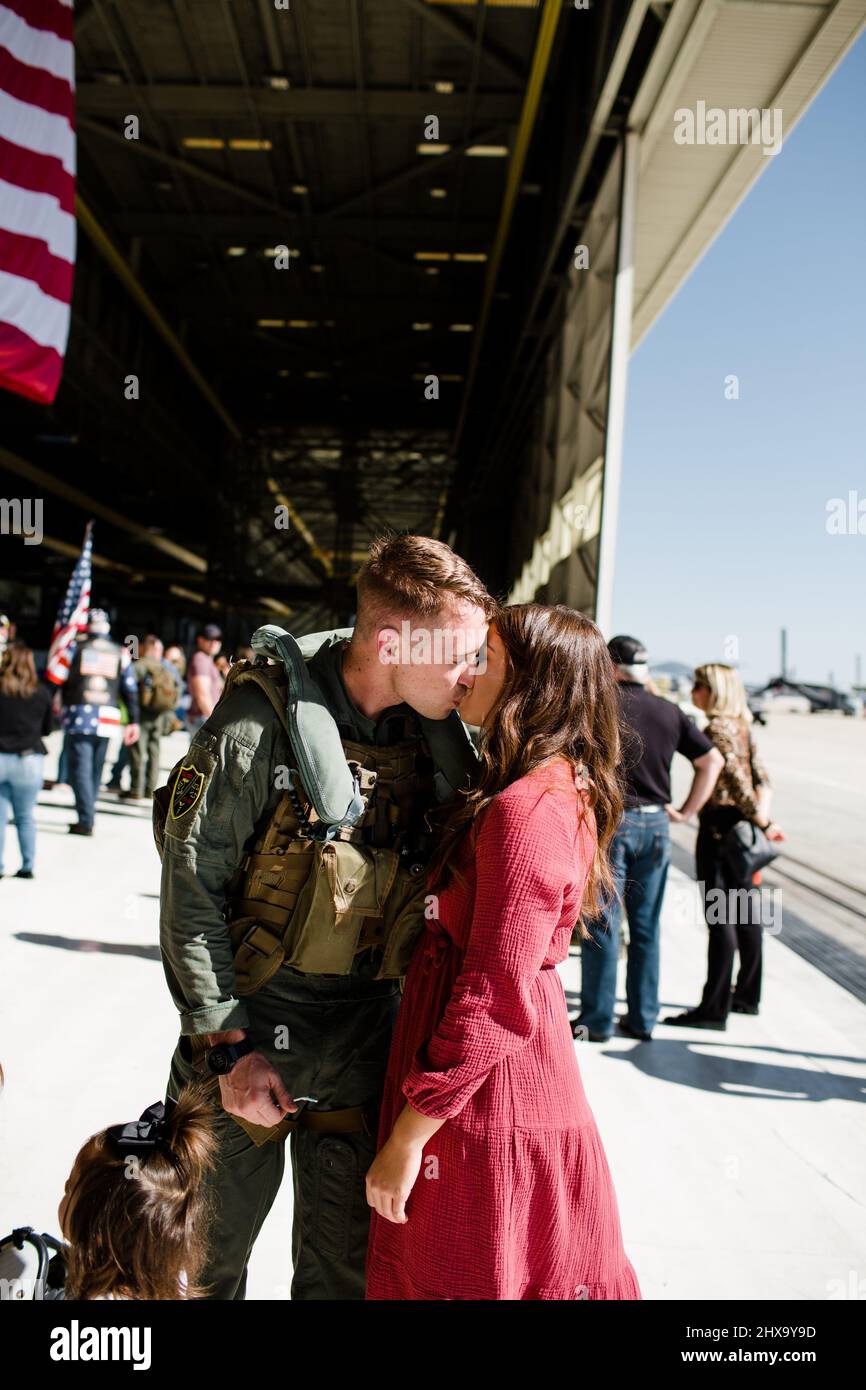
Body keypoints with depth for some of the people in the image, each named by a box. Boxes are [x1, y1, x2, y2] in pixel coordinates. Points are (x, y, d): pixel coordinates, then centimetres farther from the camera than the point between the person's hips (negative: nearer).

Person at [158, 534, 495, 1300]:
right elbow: (192, 889, -15)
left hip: (365, 1032, 4)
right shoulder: (262, 719, -20)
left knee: (346, 1258, 16)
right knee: (210, 1250, 15)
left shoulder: (432, 724, -4)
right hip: (253, 1024, -4)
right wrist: (228, 1044, -14)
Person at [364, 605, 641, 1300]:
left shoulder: (526, 810, -23)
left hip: (492, 1108, -9)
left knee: (467, 1278, 9)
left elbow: (496, 999, -24)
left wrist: (406, 1137, -18)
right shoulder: (559, 792, 8)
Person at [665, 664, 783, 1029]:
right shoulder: (742, 727, 13)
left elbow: (736, 780, -21)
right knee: (744, 913, 16)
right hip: (740, 826, 9)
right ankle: (747, 995, 27)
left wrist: (762, 821, -15)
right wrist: (762, 816, -3)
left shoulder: (717, 728, -14)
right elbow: (761, 779, 8)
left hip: (719, 826, -9)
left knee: (720, 918, -6)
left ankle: (714, 1009, -1)